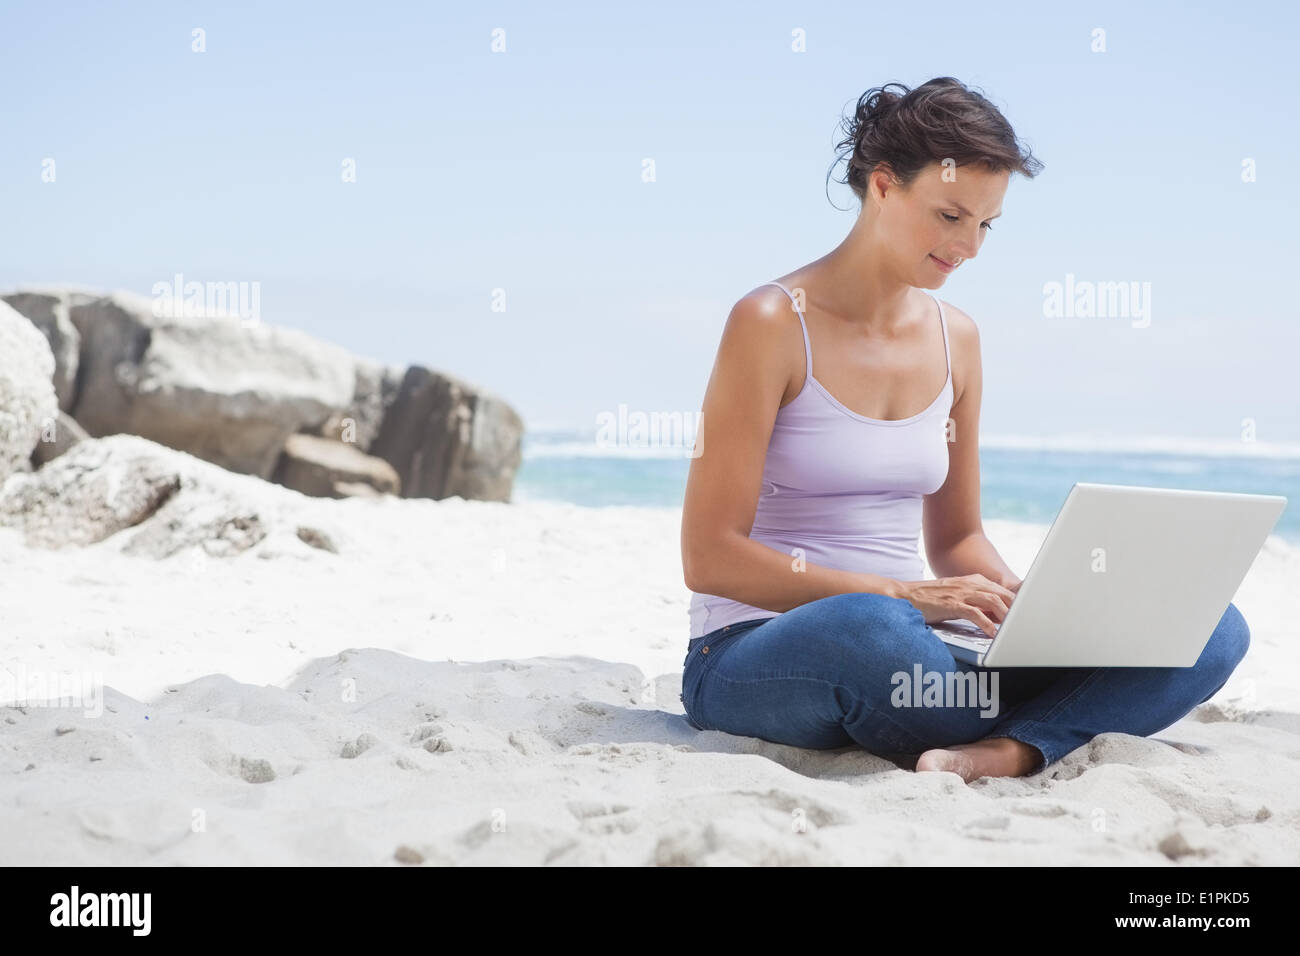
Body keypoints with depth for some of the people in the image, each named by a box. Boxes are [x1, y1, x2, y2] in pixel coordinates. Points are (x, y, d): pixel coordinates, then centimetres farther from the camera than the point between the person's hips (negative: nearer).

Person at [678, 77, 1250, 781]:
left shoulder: (955, 338, 11)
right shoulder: (772, 323, -9)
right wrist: (906, 595, -22)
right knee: (872, 630, -44)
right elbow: (709, 555, -14)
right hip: (752, 661, -6)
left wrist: (1019, 599, -5)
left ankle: (995, 754, -32)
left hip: (901, 662, 6)